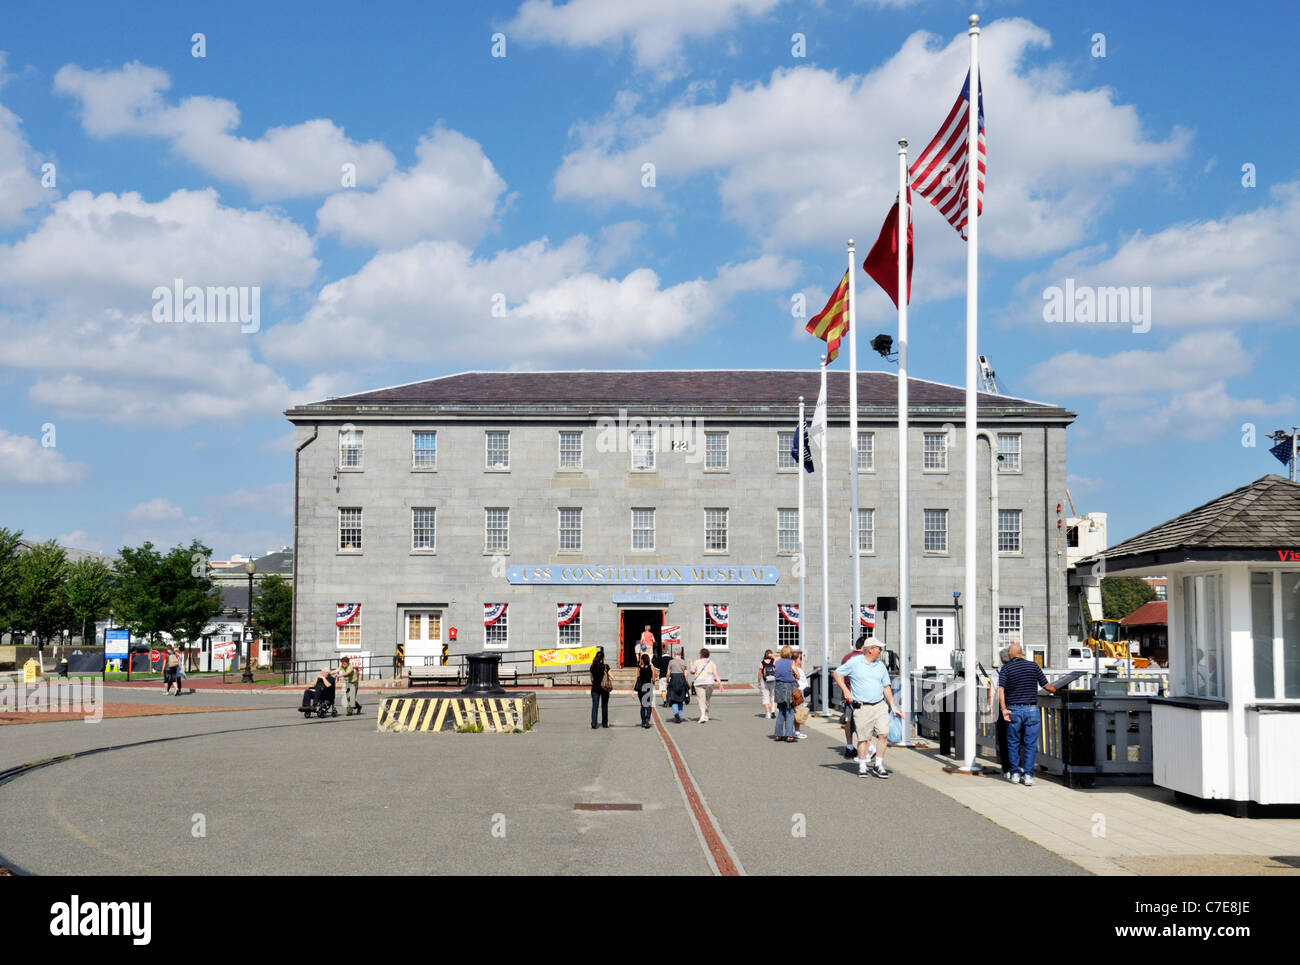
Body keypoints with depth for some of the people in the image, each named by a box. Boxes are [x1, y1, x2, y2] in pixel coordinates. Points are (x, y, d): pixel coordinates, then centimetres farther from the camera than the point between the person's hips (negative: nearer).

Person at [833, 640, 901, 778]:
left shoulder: (880, 665, 10)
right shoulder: (854, 662, -3)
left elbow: (886, 687, 14)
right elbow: (837, 674, 6)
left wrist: (893, 707, 9)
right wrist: (845, 690, -5)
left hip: (880, 705, 4)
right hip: (862, 708, -4)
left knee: (883, 734, -8)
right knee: (863, 738, 0)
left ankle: (878, 765, 3)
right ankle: (862, 766, 15)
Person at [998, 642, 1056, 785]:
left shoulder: (1006, 668, 1)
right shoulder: (1033, 666, 4)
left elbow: (1001, 689, -12)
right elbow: (1046, 686, 9)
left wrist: (1004, 709, -16)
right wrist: (1056, 691, 29)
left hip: (1013, 710, -1)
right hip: (1031, 709, 1)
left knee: (1013, 744, 11)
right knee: (1030, 744, 4)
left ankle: (1015, 773, 11)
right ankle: (1028, 775, -1)